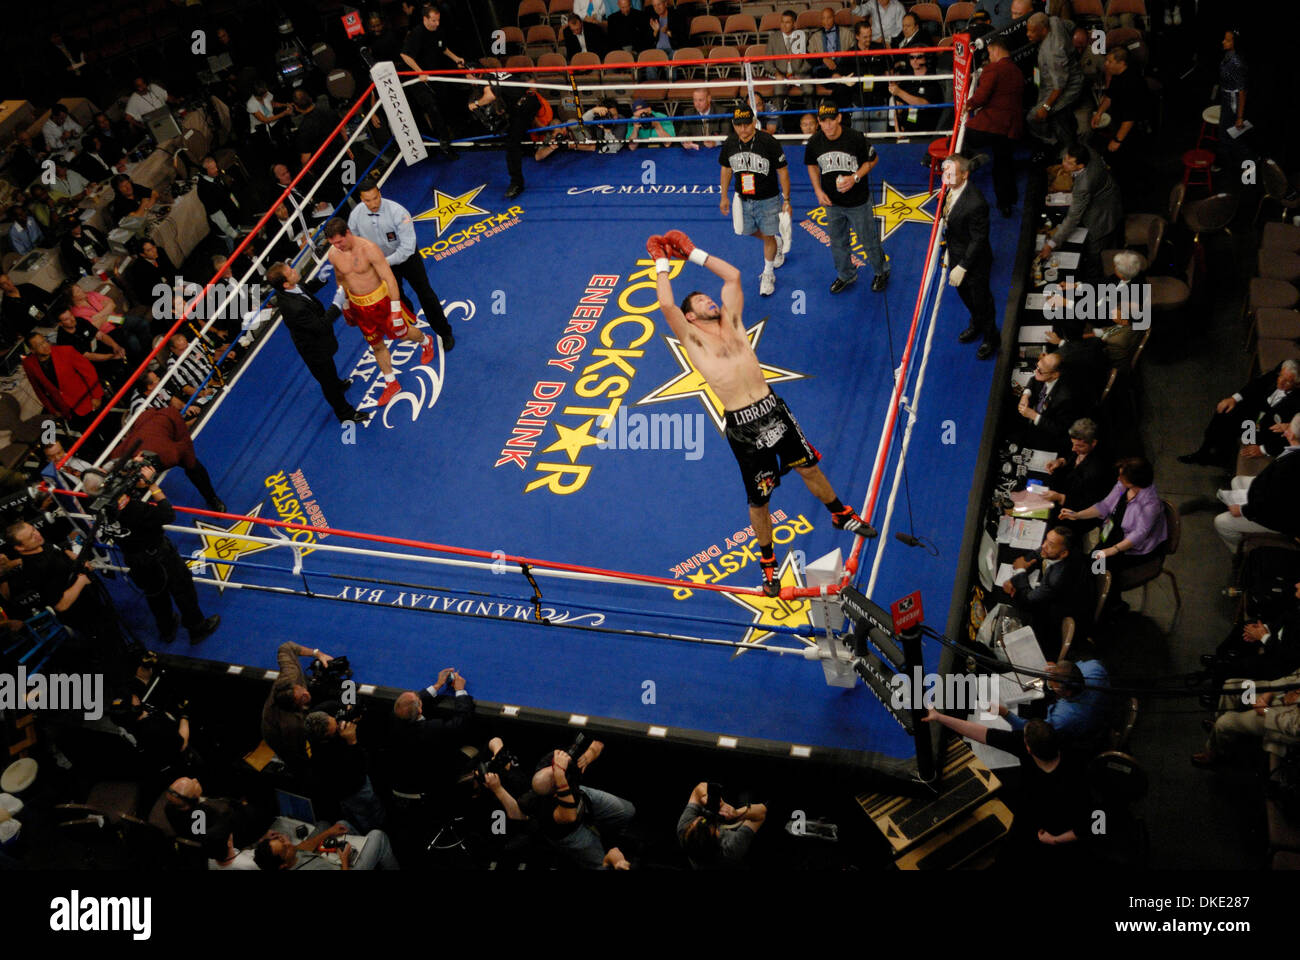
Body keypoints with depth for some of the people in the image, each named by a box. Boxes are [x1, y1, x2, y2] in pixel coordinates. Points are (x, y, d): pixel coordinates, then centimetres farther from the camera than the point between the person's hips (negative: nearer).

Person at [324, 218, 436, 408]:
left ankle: (425, 341, 52)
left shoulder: (368, 249, -27)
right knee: (376, 345, 14)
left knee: (401, 333, 16)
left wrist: (396, 309, -24)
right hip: (358, 305, 5)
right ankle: (392, 384, 29)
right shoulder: (333, 254, -10)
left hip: (380, 300, -5)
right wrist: (345, 305, 18)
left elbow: (389, 278, -24)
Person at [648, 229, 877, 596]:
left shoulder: (731, 321, 10)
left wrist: (692, 252, 14)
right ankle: (768, 561, 29)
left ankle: (842, 516, 45)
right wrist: (662, 262, -4)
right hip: (743, 425, -4)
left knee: (809, 468, 18)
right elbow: (667, 305, -17)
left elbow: (733, 276, 12)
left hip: (773, 409, 4)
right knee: (759, 501, 7)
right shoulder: (691, 338, -3)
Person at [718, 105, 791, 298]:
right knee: (748, 231, 20)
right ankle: (777, 243, 51)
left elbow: (782, 171, -13)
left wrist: (786, 200, -13)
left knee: (768, 236, 6)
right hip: (743, 199, 5)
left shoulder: (768, 142, -20)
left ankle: (768, 274, 27)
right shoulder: (730, 144, -7)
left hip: (768, 200, -5)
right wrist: (724, 197, 12)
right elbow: (726, 169, 10)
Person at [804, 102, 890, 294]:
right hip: (832, 202, 4)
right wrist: (818, 191, -3)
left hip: (858, 201, -3)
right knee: (837, 242, 18)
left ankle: (881, 271, 35)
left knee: (868, 239, 10)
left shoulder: (855, 138, -20)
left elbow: (873, 159, -6)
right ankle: (846, 275, 42)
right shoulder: (814, 143, -10)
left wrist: (855, 178, -20)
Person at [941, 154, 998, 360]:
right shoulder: (950, 187, -11)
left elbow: (979, 240, -27)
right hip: (955, 253, 8)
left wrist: (962, 267, -23)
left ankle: (990, 337, 41)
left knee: (981, 299, 15)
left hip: (975, 261, -8)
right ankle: (976, 324, 57)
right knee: (964, 293, 29)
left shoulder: (975, 203, -37)